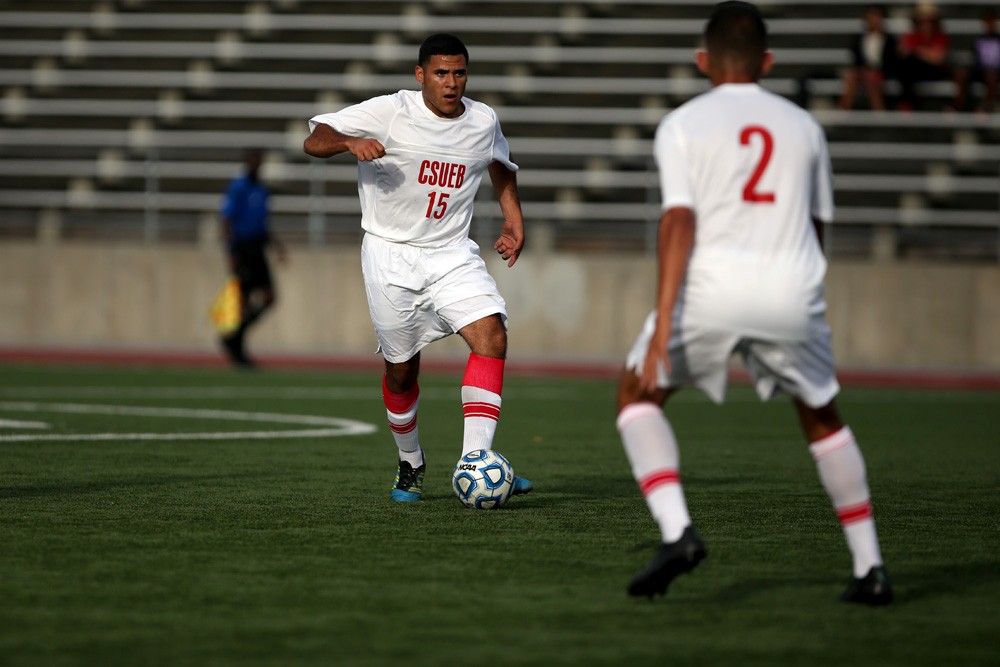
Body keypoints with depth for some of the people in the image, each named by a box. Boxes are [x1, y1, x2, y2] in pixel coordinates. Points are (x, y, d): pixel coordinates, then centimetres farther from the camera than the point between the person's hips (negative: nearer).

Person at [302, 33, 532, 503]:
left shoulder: (483, 122, 1)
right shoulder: (389, 113, -12)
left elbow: (501, 163, 25)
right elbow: (313, 142, -15)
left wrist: (513, 219, 16)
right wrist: (349, 142, -36)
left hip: (452, 253, 3)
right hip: (390, 253, -3)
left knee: (491, 335, -20)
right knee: (401, 370, 3)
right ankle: (410, 464, 31)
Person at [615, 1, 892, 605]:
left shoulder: (683, 125, 6)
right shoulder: (802, 126, 17)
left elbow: (680, 222, -7)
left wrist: (663, 321, -13)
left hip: (712, 286, -3)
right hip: (792, 294, 3)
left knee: (638, 395, 17)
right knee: (823, 417, 23)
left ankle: (677, 532, -4)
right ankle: (870, 568, 20)